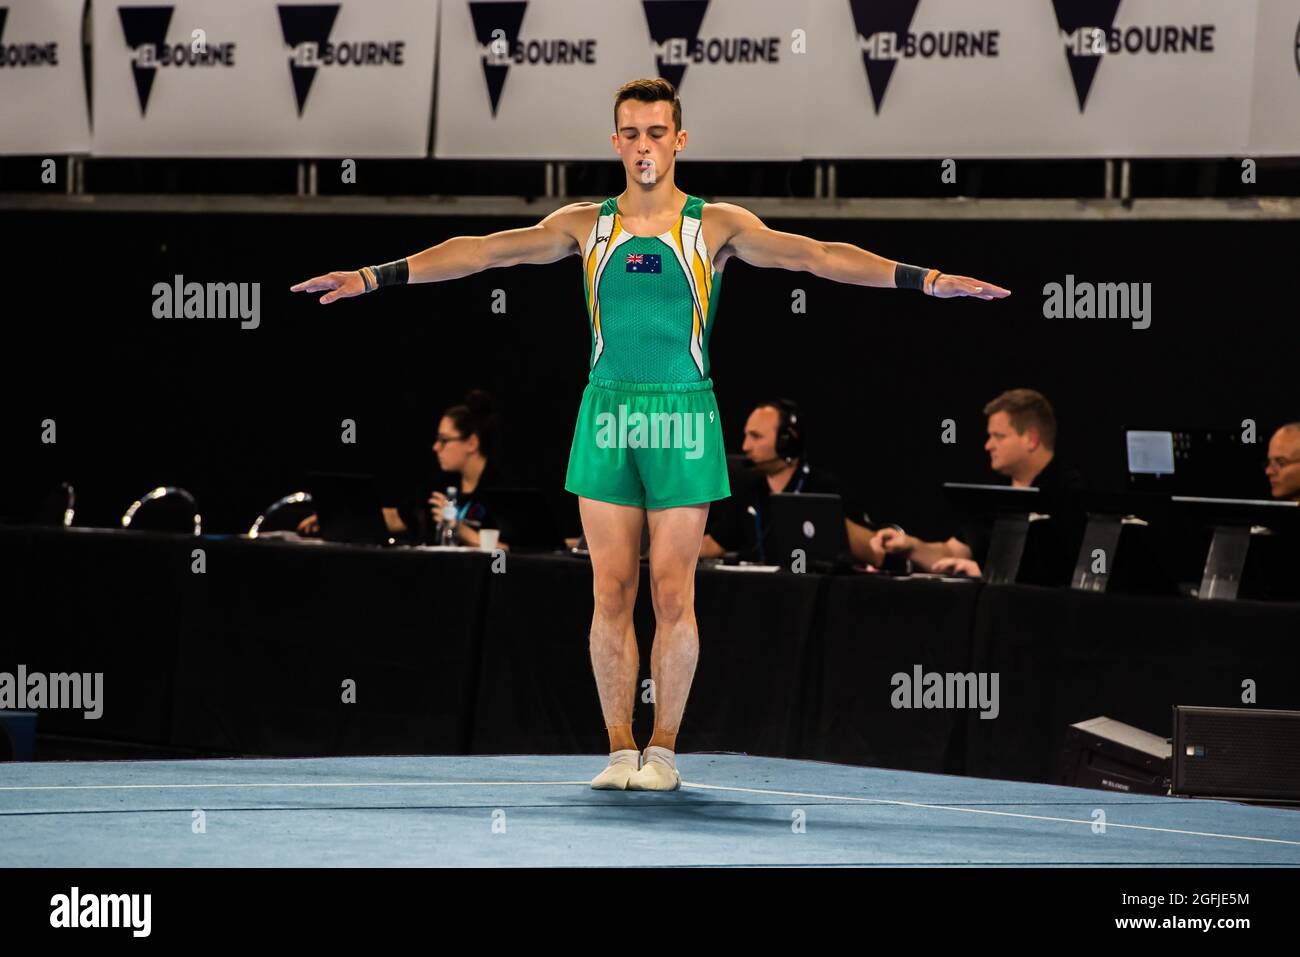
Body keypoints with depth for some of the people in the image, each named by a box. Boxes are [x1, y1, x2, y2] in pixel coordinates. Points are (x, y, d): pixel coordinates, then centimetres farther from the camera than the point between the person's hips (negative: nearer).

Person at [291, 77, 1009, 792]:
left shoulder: (716, 226, 2)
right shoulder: (586, 225, 7)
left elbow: (813, 255, -6)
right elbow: (484, 251, 4)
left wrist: (925, 279, -16)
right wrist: (373, 276, -1)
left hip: (682, 414, -2)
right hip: (607, 411, 2)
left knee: (672, 591, -2)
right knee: (611, 590, 0)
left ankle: (663, 750, 6)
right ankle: (620, 748, 8)